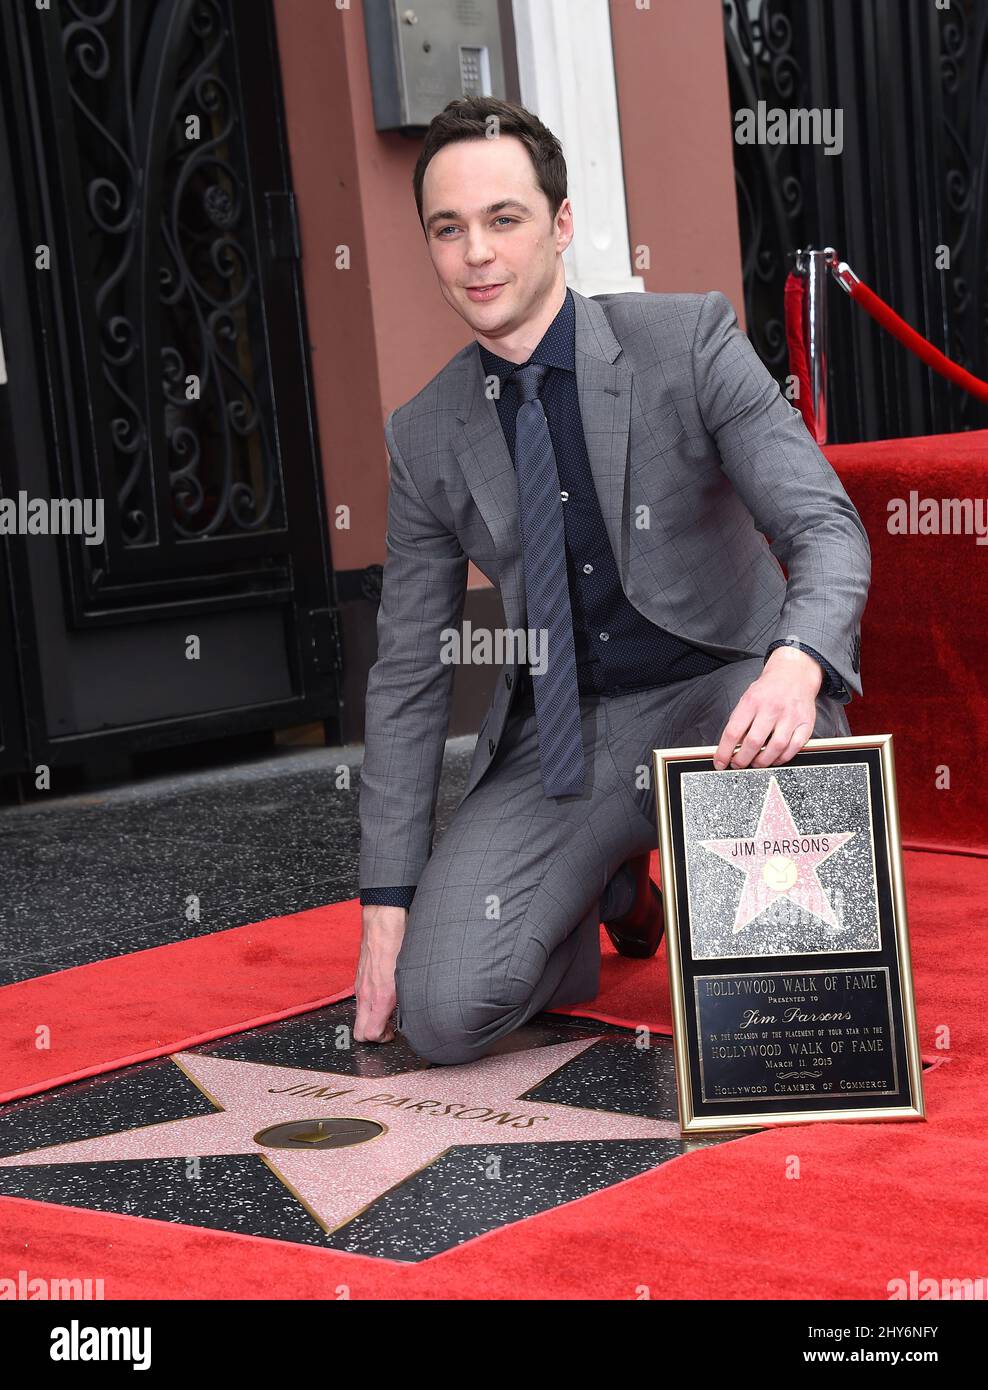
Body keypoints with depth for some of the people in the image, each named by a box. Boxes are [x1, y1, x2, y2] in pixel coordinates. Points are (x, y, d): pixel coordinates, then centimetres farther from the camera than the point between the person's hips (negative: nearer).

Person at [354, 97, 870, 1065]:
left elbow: (826, 527, -14)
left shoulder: (690, 340, -7)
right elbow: (408, 674, 7)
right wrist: (387, 903, 1)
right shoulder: (425, 437, 2)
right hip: (558, 736, 3)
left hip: (721, 692, -2)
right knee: (441, 1012, -17)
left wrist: (796, 663, -39)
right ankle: (611, 887, 17)